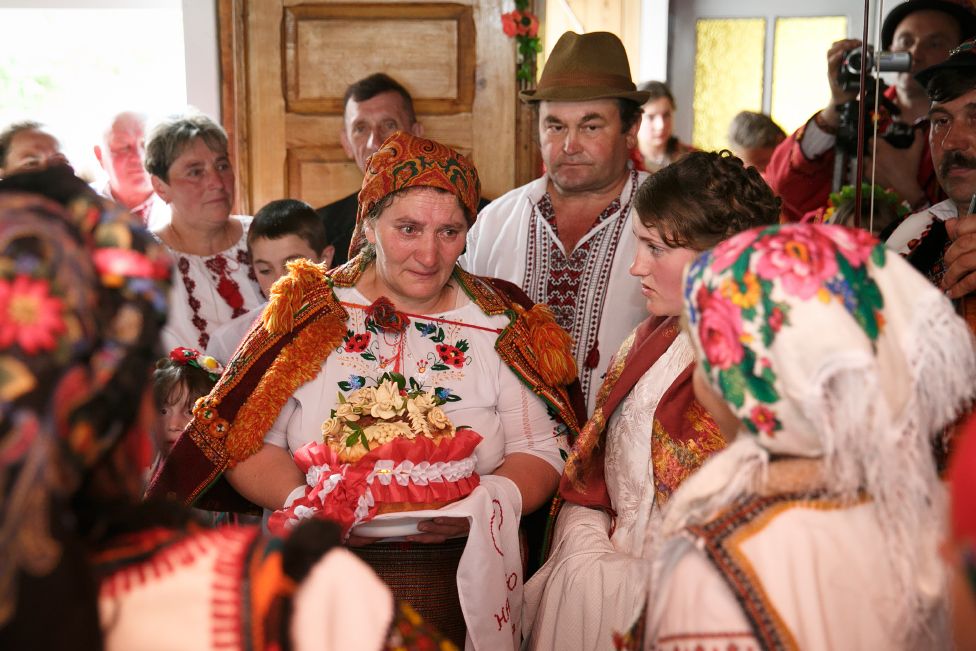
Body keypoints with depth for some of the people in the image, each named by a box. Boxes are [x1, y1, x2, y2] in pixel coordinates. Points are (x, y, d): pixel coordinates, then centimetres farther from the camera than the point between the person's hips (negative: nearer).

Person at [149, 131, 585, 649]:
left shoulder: (503, 328, 3)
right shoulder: (309, 314, 3)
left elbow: (542, 453, 2)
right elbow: (245, 438, 0)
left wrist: (482, 505, -17)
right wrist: (304, 502, -17)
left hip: (462, 583, 1)